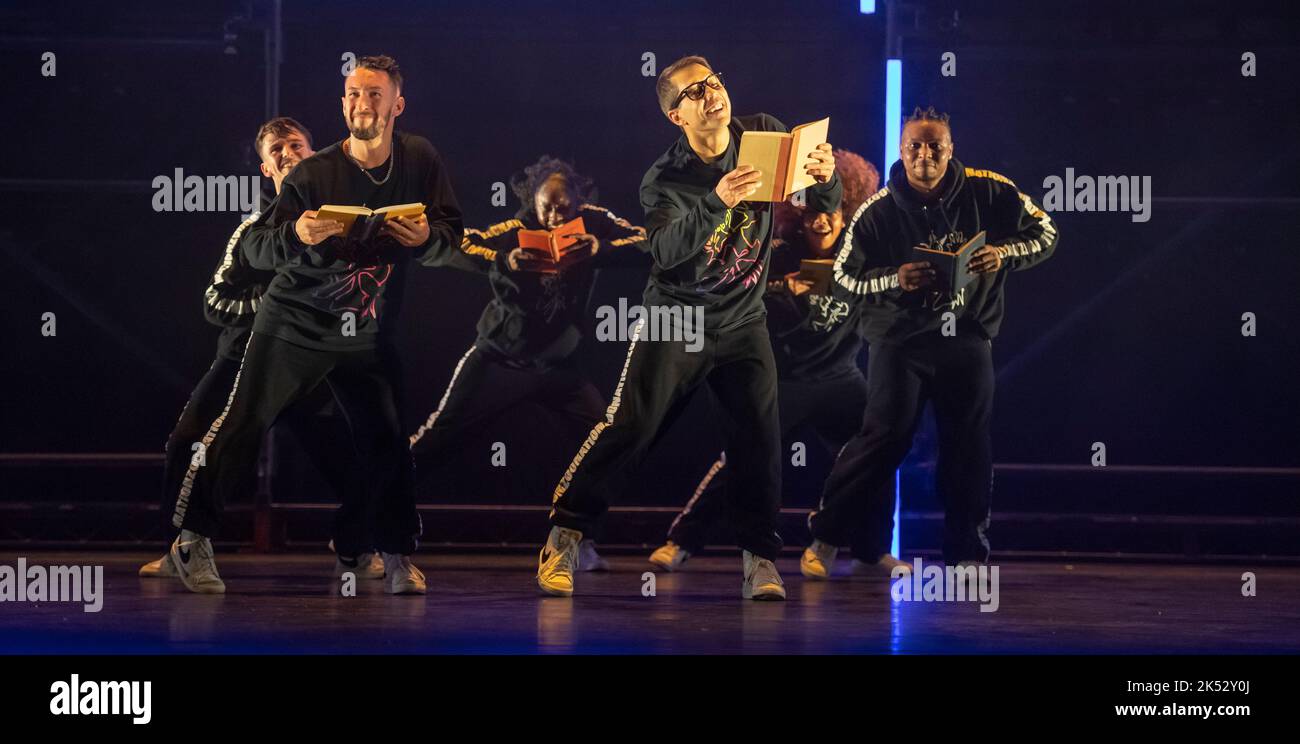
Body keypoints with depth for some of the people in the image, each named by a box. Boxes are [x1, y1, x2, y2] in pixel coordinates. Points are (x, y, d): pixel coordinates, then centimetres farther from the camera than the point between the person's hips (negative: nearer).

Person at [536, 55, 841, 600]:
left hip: (743, 320, 2)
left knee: (758, 435, -7)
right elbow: (667, 249, -32)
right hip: (675, 319, -2)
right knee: (630, 427, -7)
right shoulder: (665, 180, -13)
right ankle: (565, 533, 5)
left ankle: (760, 559, 3)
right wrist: (717, 201, -48)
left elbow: (826, 204, -4)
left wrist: (825, 177, -29)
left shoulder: (763, 135, -5)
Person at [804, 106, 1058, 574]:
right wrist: (895, 280, -18)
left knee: (969, 446, 4)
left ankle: (968, 553, 15)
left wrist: (1003, 254, -16)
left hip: (968, 338, 2)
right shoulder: (877, 212, -5)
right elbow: (845, 275, 1)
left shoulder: (988, 193, -3)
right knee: (884, 437, -9)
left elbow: (1046, 234, 3)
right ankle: (826, 537, 2)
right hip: (900, 340, -2)